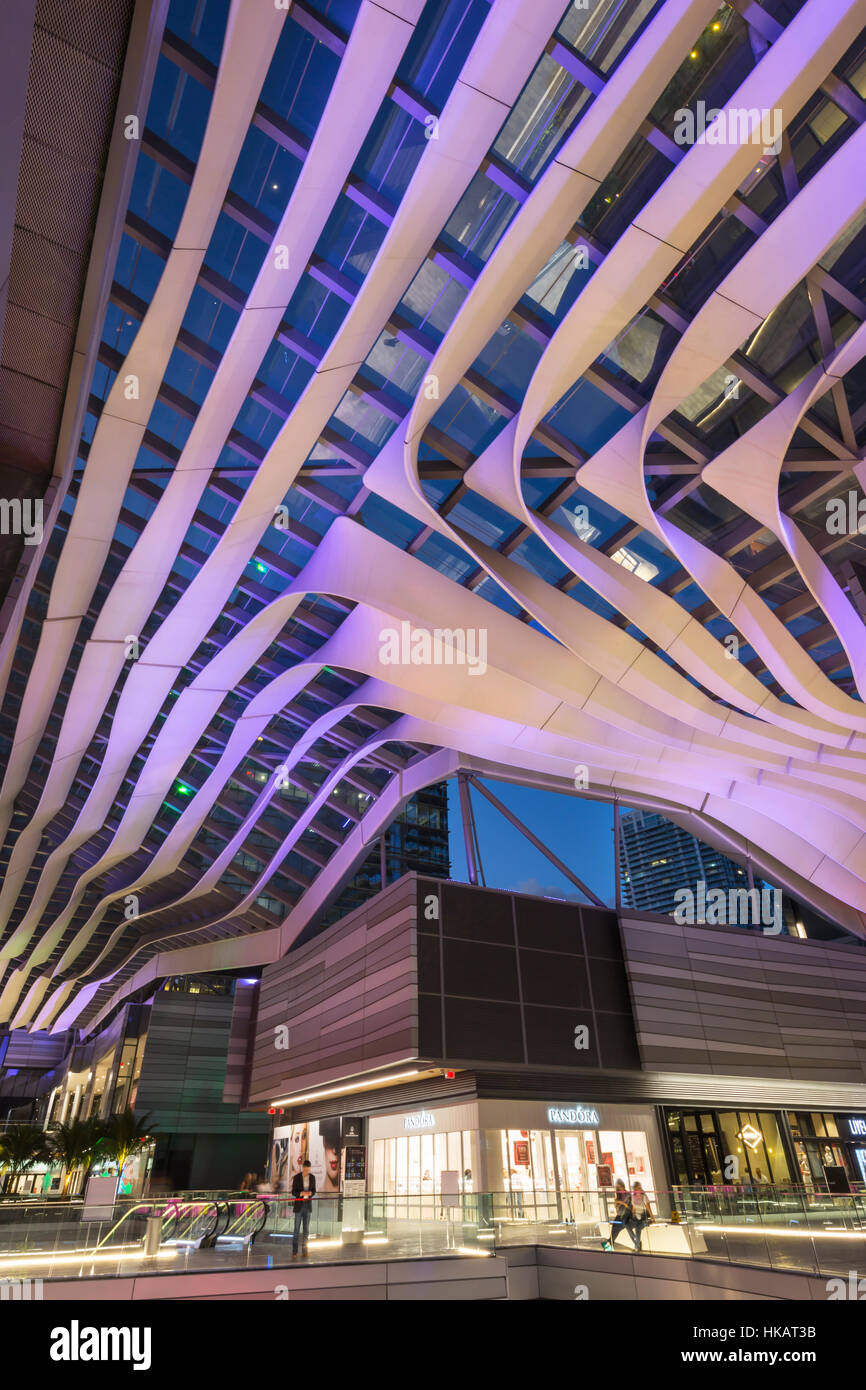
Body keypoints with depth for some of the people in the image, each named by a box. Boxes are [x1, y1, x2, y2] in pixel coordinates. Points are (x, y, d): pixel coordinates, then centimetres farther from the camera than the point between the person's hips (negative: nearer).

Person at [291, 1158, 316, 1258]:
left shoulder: (312, 1177, -2)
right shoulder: (296, 1177, -11)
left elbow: (314, 1191, 5)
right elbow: (293, 1192, -7)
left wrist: (310, 1193, -19)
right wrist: (301, 1193, -27)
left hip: (308, 1205, 3)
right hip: (298, 1205, -2)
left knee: (306, 1229, 7)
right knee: (297, 1229, -2)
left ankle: (304, 1250, 18)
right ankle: (294, 1251, 7)